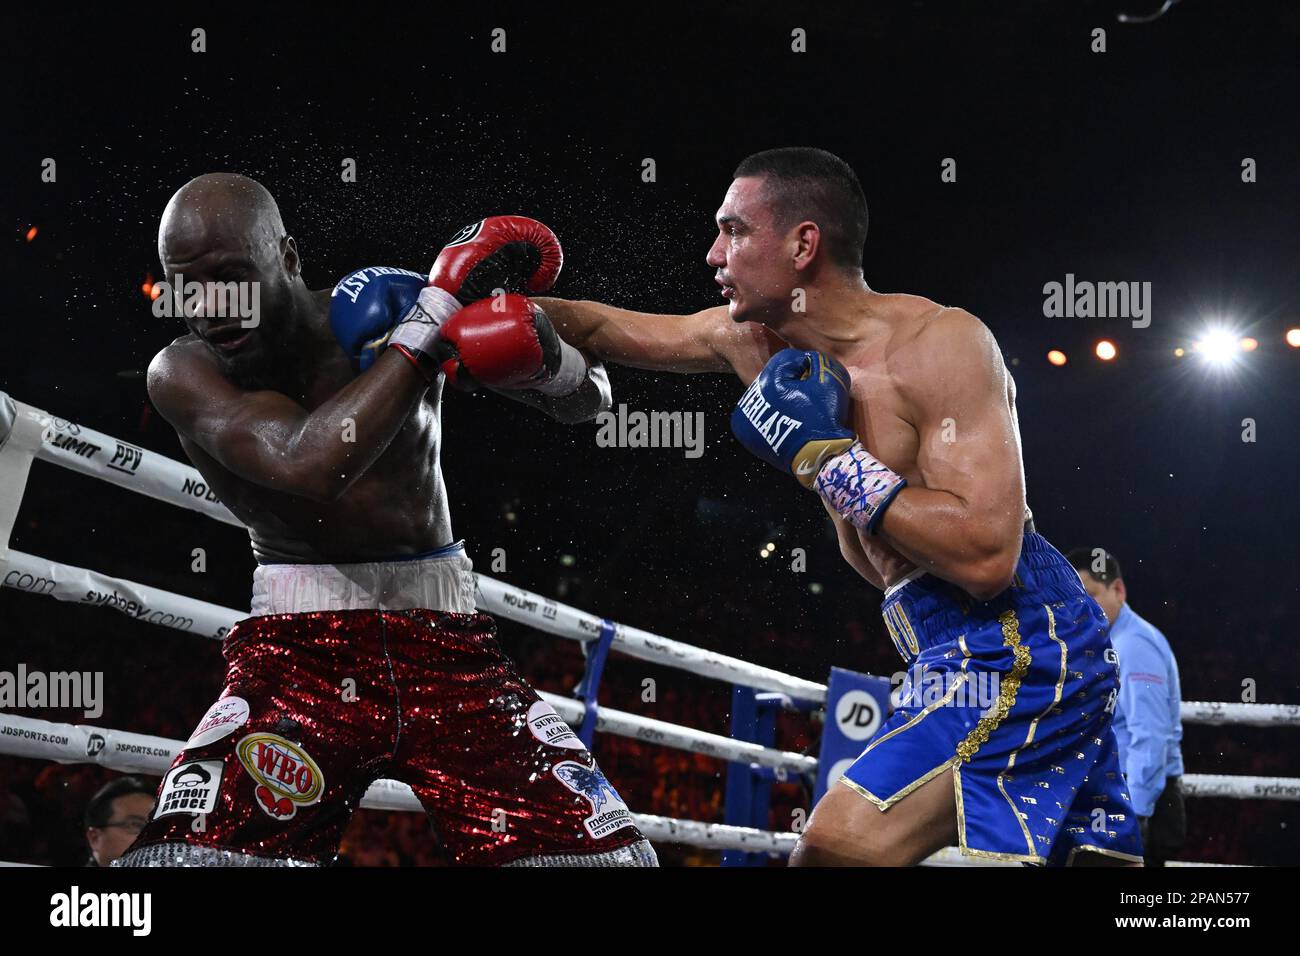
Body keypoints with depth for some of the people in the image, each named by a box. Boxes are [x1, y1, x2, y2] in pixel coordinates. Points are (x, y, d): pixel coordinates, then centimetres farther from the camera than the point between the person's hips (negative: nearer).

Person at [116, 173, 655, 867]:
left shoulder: (386, 305, -3)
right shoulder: (181, 373, -8)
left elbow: (588, 399, 6)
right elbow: (309, 465, -28)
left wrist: (543, 354, -19)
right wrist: (439, 314, -23)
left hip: (443, 643, 2)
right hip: (297, 650, -2)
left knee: (608, 855, -9)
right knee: (183, 855, -25)